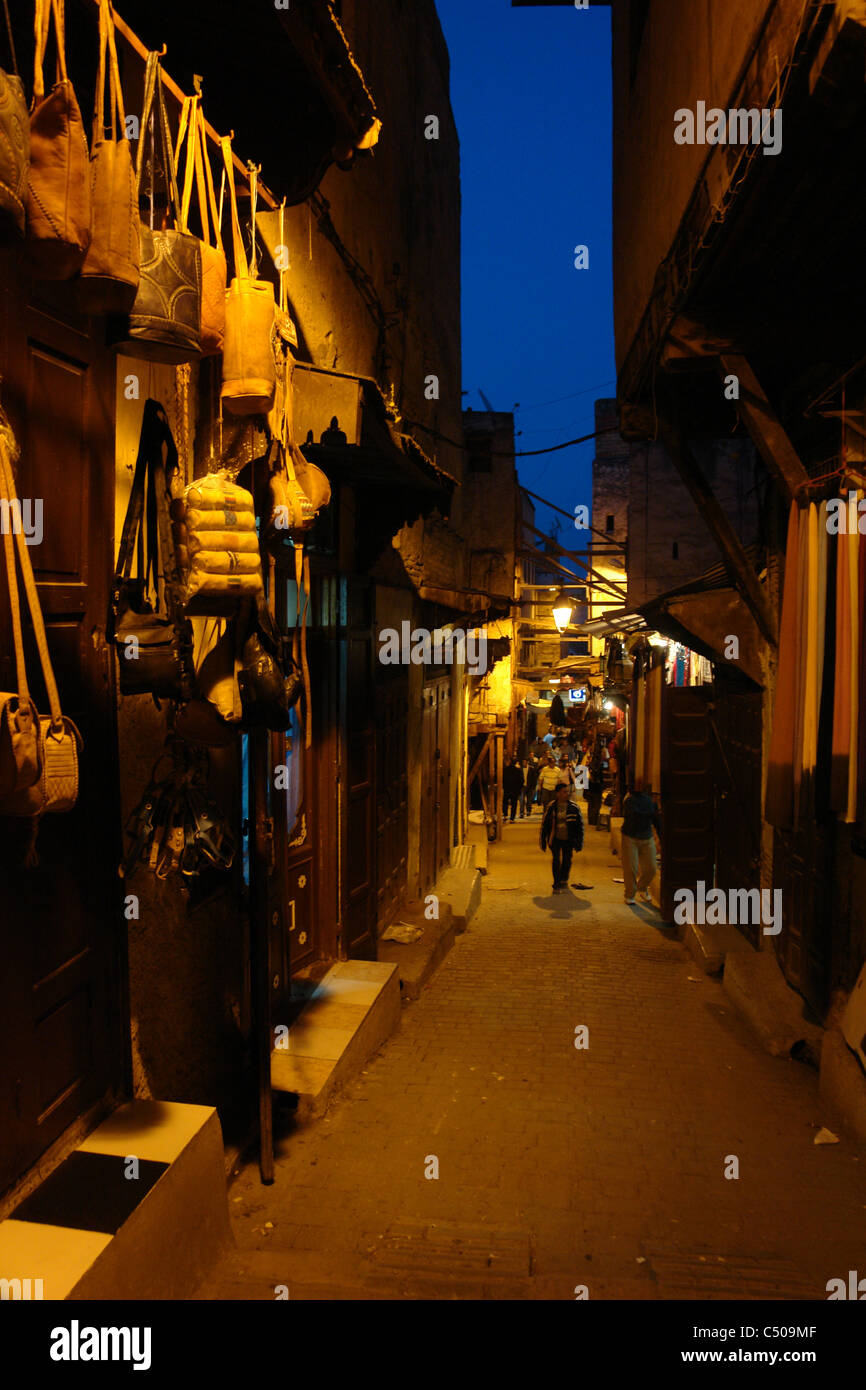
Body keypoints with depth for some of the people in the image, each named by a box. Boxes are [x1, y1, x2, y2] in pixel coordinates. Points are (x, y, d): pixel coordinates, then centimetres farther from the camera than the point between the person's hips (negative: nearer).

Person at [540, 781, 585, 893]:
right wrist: (543, 841, 5)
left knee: (567, 859, 8)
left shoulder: (574, 807, -5)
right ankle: (556, 884, 5)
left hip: (568, 839, 1)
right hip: (555, 838, -1)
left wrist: (579, 842, -2)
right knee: (556, 860, -7)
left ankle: (564, 880, 35)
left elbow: (580, 825, 2)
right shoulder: (551, 807, -4)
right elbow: (545, 823, 5)